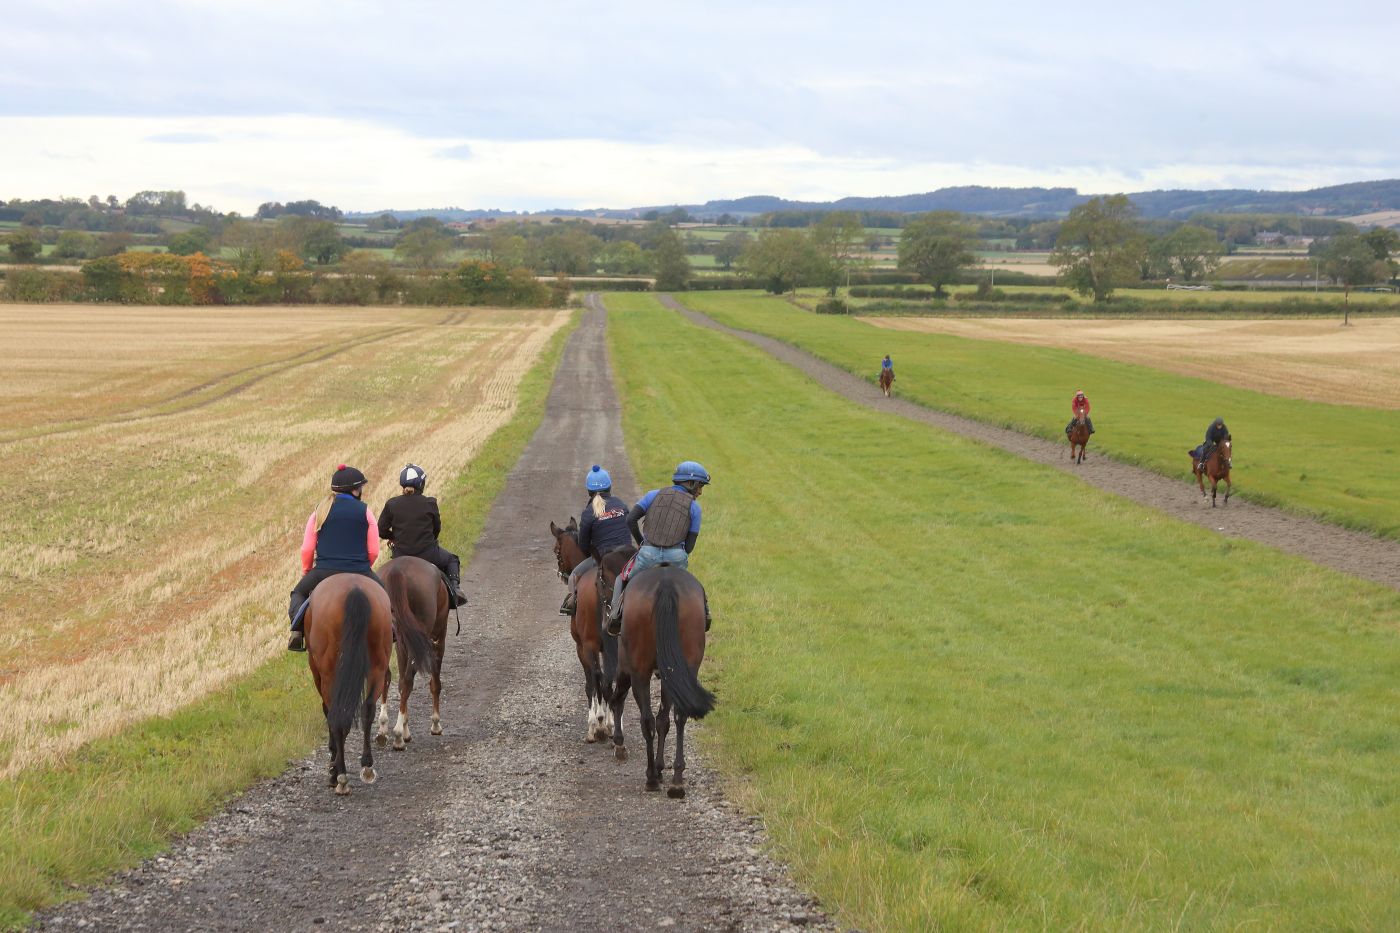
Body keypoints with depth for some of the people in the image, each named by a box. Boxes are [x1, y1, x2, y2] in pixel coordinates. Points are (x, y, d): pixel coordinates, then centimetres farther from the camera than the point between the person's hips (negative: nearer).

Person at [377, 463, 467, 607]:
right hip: (428, 554, -1)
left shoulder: (391, 505, -6)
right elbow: (437, 528, 5)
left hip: (401, 557, 1)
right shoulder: (430, 503, -8)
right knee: (451, 560, 24)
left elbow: (381, 530, -1)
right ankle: (455, 588, 5)